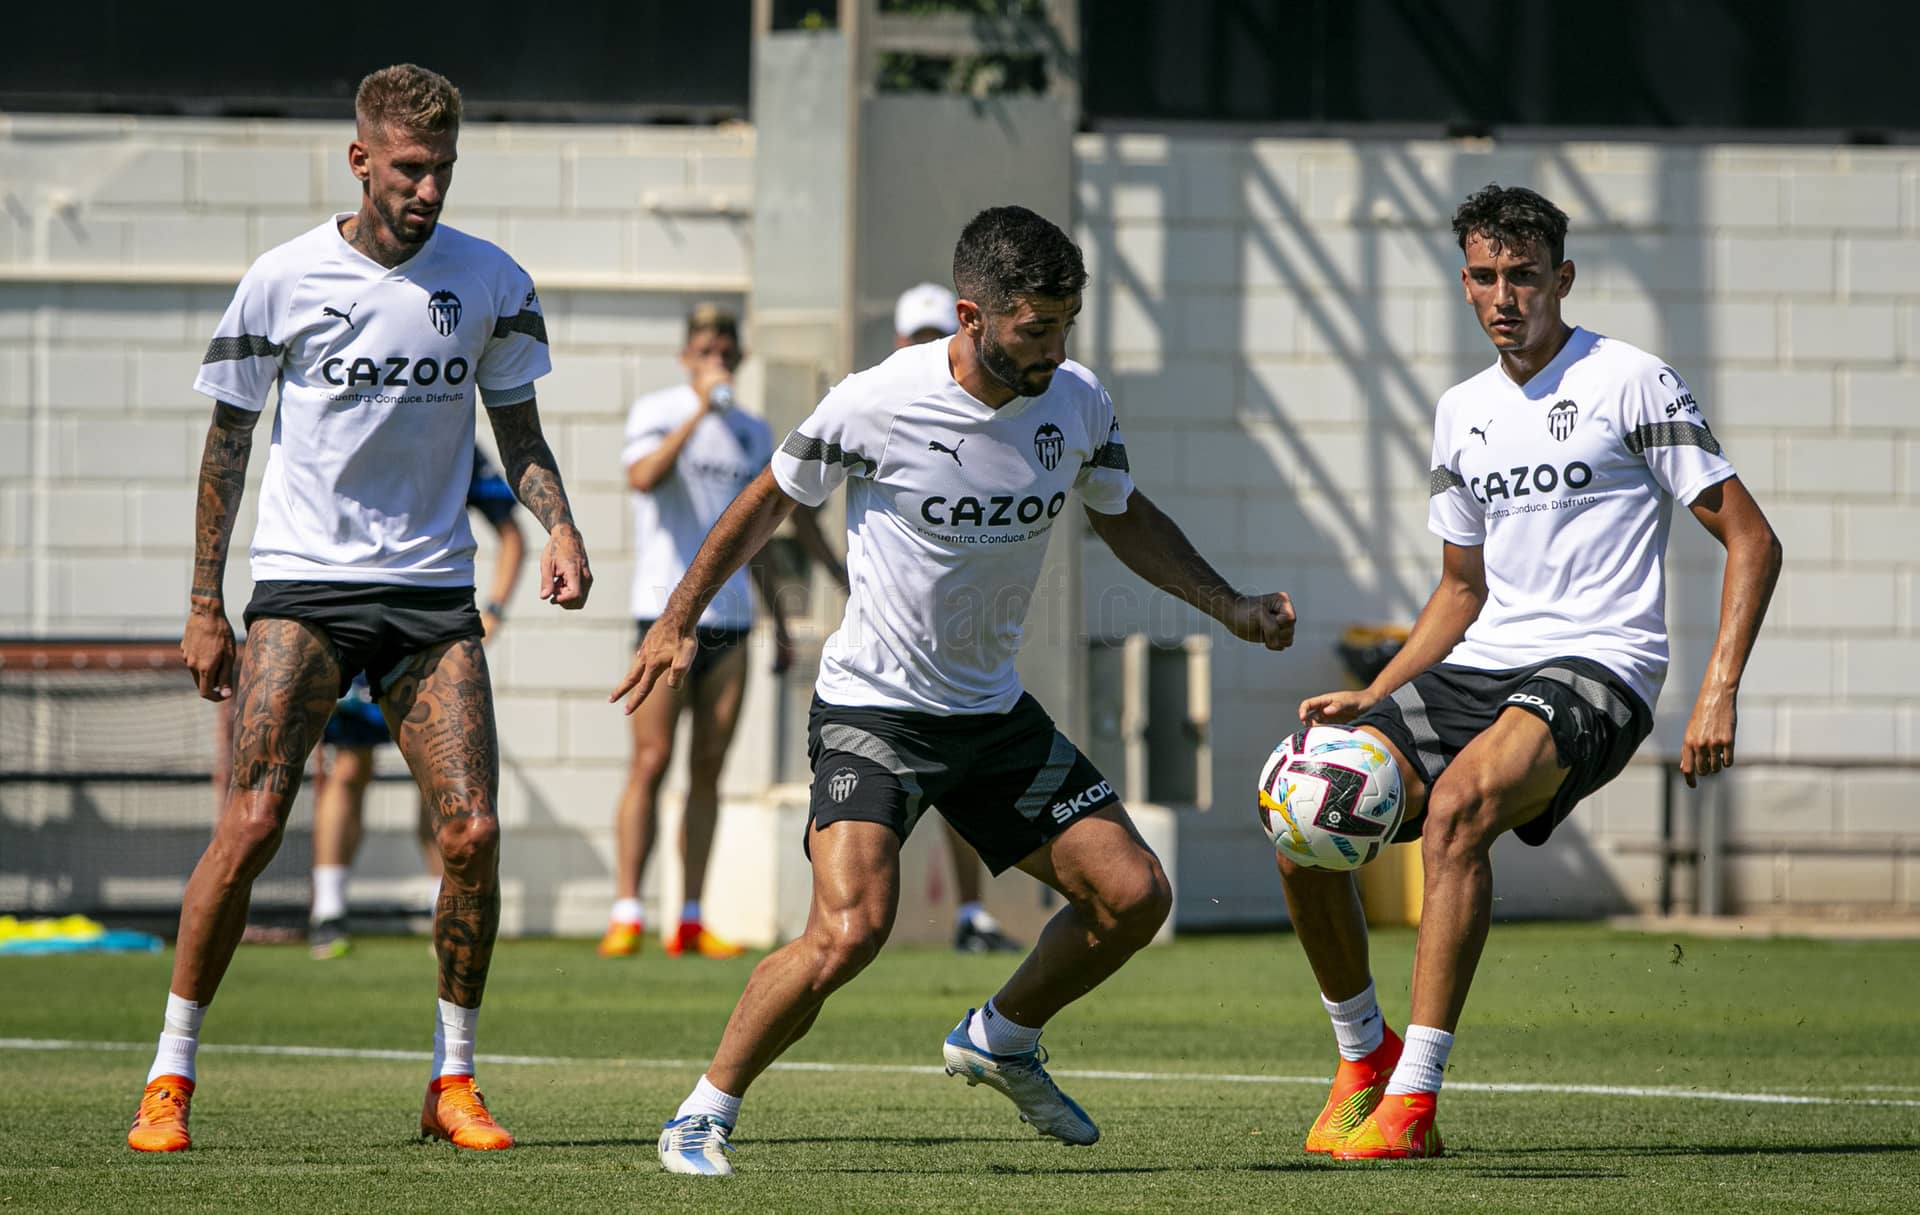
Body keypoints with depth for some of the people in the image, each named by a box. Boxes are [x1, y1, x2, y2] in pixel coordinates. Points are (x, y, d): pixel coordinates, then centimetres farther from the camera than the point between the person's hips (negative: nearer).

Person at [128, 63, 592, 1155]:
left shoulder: (492, 282, 3)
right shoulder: (284, 280, -3)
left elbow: (517, 429, 14)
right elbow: (229, 440, 5)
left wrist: (559, 527, -6)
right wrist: (205, 603, 2)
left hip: (434, 589, 2)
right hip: (303, 583, -2)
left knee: (473, 830, -9)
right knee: (253, 824, -14)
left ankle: (454, 1083, 5)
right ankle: (170, 1081, -5)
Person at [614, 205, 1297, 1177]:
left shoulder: (1078, 403, -5)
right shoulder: (877, 404, -19)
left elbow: (1123, 517, 15)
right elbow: (770, 501, -2)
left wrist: (1231, 607, 5)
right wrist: (676, 623, 0)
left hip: (994, 711, 6)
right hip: (870, 708, -6)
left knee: (1134, 894, 0)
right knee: (849, 929, -25)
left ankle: (999, 1041, 26)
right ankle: (704, 1115, -6)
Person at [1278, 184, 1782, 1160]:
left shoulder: (1632, 383, -3)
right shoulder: (1462, 412, 16)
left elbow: (1750, 540, -4)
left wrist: (1718, 692, -16)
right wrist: (1369, 700, 12)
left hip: (1596, 667, -7)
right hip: (1479, 668, 7)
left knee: (1457, 803, -34)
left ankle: (1412, 1099, -31)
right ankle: (1363, 1054, 12)